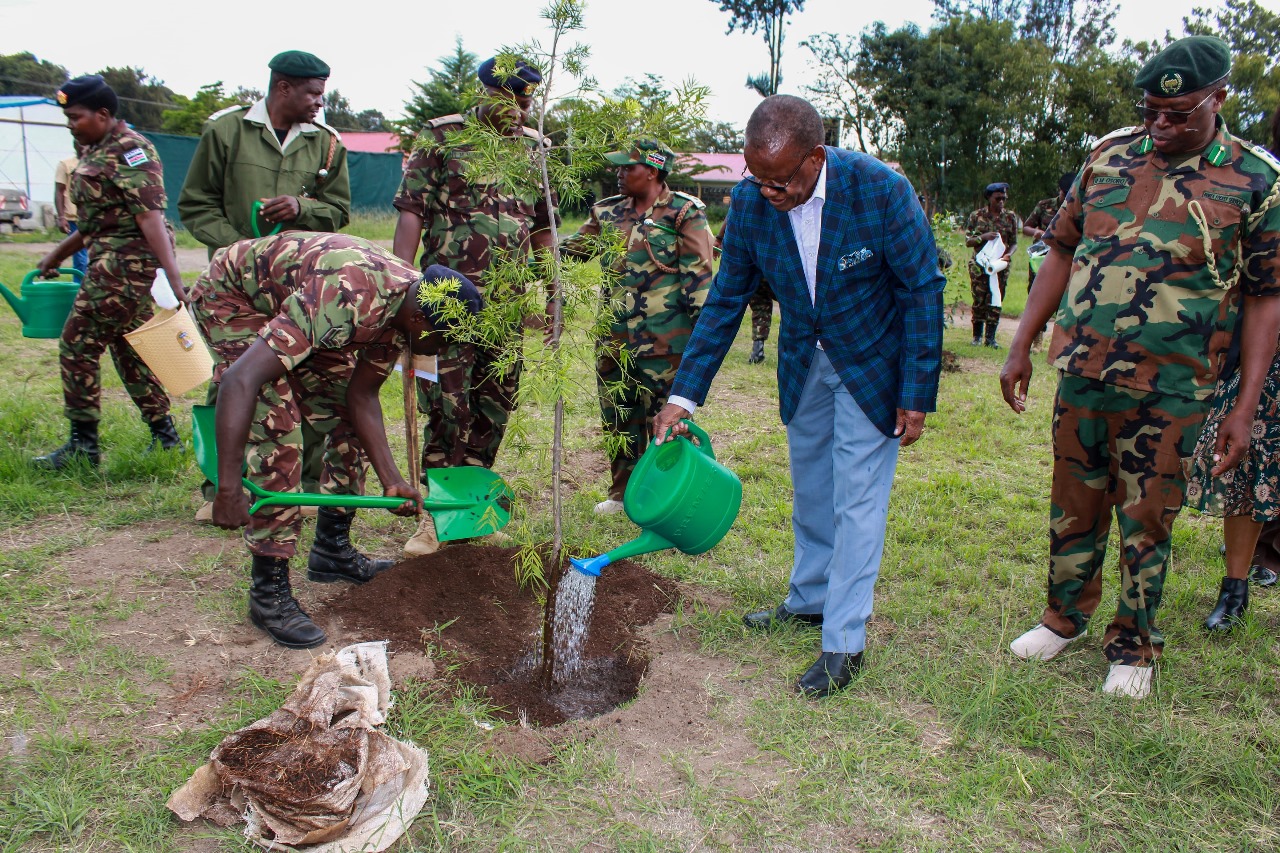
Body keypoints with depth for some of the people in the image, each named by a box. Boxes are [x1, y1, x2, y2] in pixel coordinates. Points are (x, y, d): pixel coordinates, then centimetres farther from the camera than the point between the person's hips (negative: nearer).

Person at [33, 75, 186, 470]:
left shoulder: (128, 149, -13)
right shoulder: (94, 151, 18)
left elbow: (150, 214, -24)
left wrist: (172, 275, -32)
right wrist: (58, 254, 29)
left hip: (125, 263, -10)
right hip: (114, 262, 10)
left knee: (77, 346, -4)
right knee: (128, 349, 14)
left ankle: (83, 444, 4)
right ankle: (164, 434, 20)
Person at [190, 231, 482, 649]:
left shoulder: (404, 306, -14)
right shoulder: (344, 299, -41)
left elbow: (362, 395, -5)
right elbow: (240, 380, -44)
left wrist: (392, 480, -12)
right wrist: (228, 488, -45)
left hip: (285, 300, 8)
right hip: (232, 297, -8)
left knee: (346, 416, 6)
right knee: (277, 432, -19)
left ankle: (332, 551, 21)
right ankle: (269, 591, -8)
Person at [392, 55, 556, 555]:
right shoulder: (442, 137, 0)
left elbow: (543, 229, 17)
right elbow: (411, 213, -4)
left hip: (507, 303, 4)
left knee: (494, 408, 8)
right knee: (445, 406, -5)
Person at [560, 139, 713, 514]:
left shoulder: (684, 213, -5)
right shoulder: (608, 212, 12)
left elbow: (698, 274, -9)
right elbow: (573, 247, 19)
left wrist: (701, 329, -14)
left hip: (663, 340, -6)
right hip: (614, 337, 6)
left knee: (662, 417, 2)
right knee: (617, 415, 14)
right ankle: (622, 490, 29)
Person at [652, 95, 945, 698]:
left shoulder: (881, 190, -26)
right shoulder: (750, 200, -15)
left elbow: (923, 290, -16)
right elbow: (727, 299, -6)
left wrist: (917, 394, -16)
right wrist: (684, 395, -10)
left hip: (871, 362, -4)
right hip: (802, 361, 4)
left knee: (856, 499, -2)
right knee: (810, 491, 17)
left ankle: (844, 642, 8)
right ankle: (810, 601, 36)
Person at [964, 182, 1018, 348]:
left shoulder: (1010, 217, 6)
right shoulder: (976, 216, 1)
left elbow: (1014, 242, 7)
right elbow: (968, 241, 0)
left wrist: (1008, 255, -13)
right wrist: (983, 237, -17)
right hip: (979, 264, -1)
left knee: (995, 301, 0)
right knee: (979, 300, 0)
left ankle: (990, 337, 5)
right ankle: (977, 335, 11)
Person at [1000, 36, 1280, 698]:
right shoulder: (1108, 155, 5)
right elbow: (1062, 252, 10)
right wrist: (1021, 346, 6)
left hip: (1168, 390, -3)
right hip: (1082, 373, 3)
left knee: (1147, 520, 9)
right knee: (1074, 506, 14)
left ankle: (1133, 645, 28)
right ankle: (1066, 615, 34)